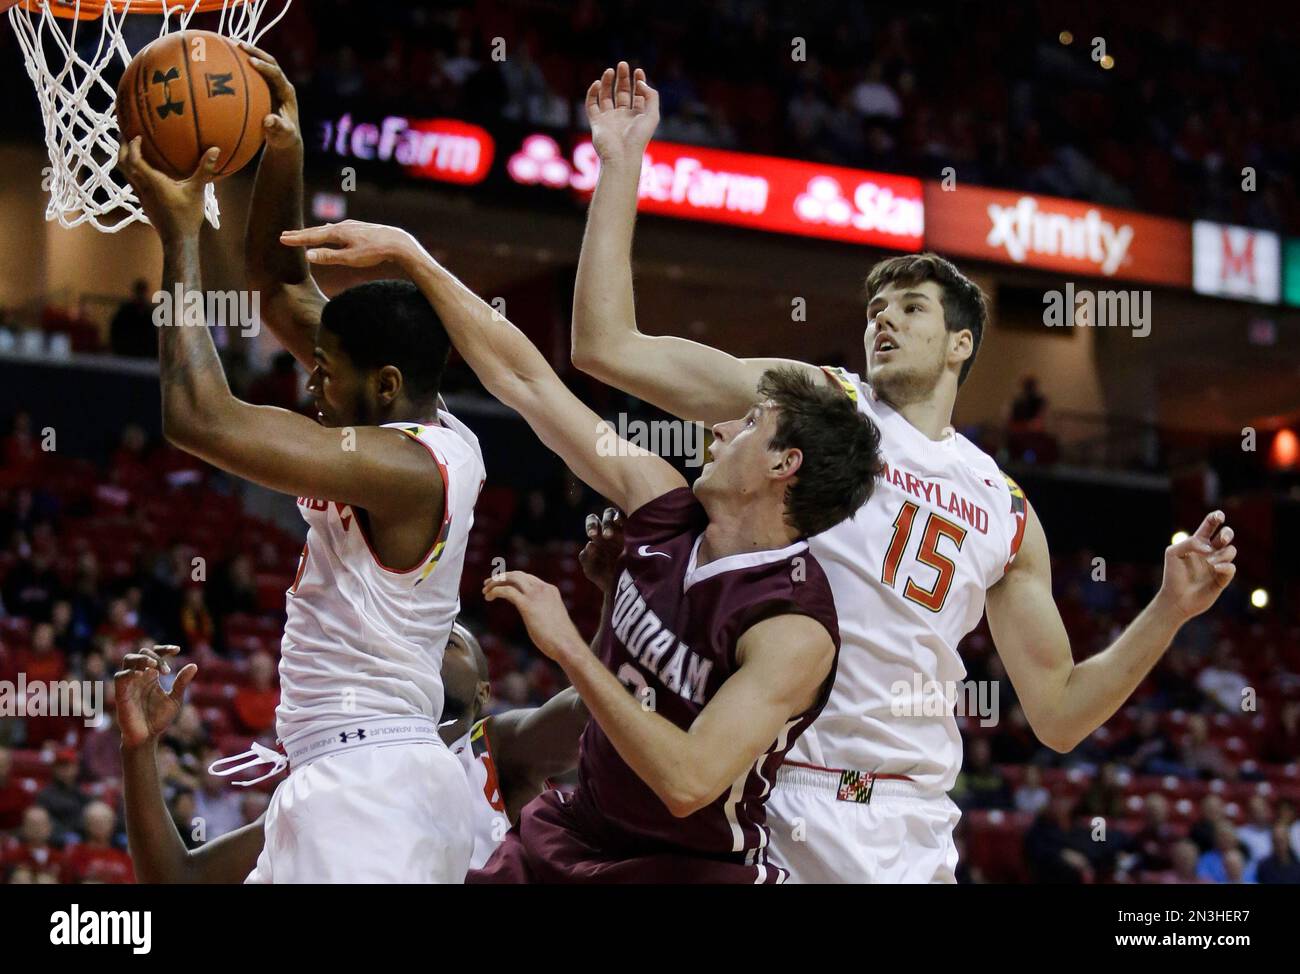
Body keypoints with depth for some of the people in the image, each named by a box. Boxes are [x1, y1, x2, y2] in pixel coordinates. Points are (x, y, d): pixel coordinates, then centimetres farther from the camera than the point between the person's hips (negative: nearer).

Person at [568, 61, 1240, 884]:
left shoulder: (1007, 513, 15)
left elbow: (1057, 716, 17)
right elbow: (607, 348, 0)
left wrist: (1170, 612, 5)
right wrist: (621, 165, -2)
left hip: (903, 826, 3)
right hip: (766, 792, -3)